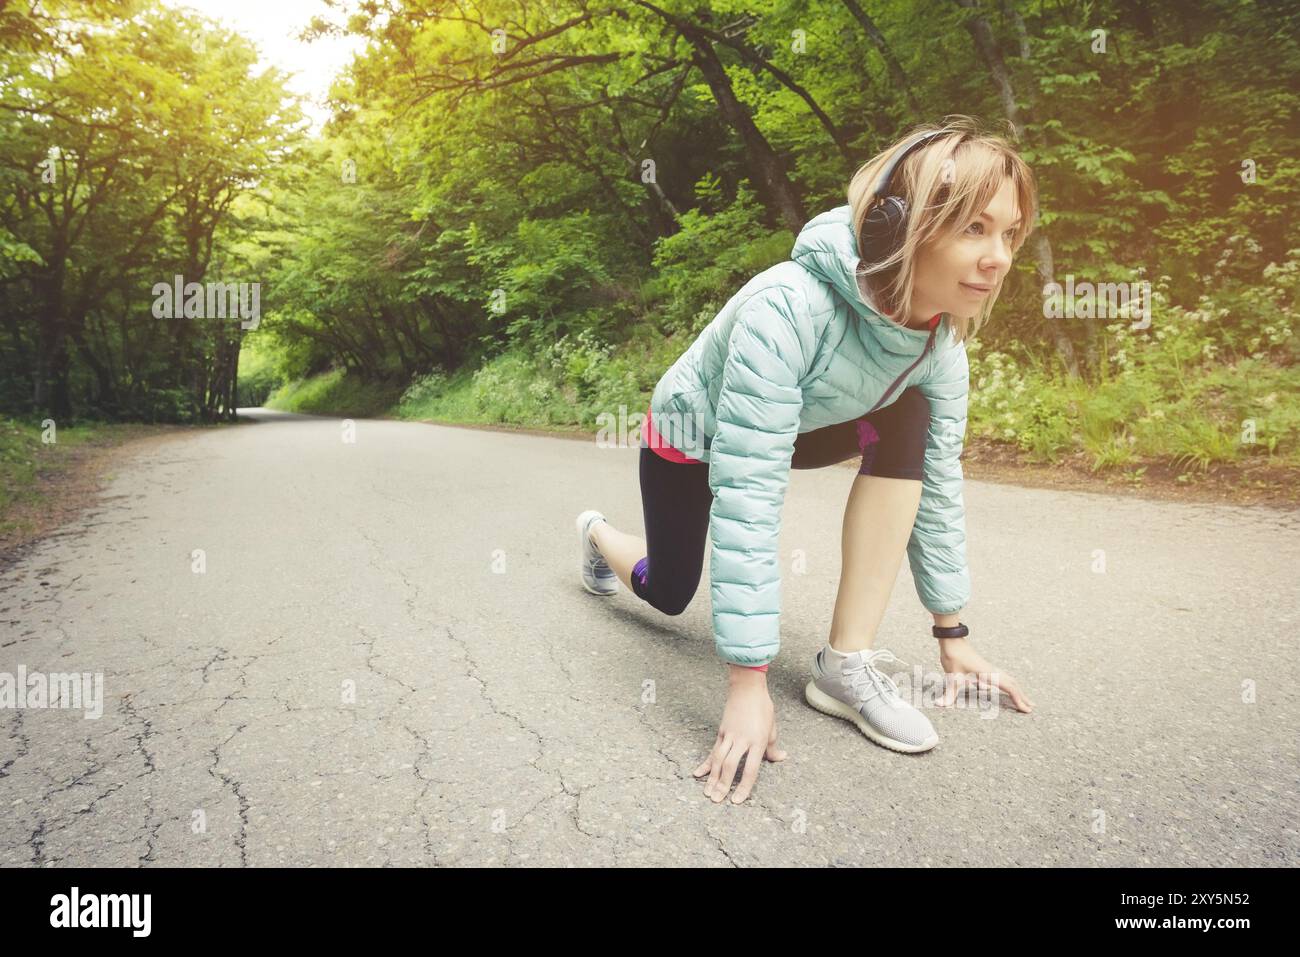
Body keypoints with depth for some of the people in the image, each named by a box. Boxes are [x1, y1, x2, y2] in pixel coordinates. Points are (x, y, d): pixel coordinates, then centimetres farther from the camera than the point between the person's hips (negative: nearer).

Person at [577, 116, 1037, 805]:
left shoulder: (941, 339, -22)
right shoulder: (790, 308, -42)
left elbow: (937, 482, -12)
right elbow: (747, 497, -44)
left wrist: (952, 633, -7)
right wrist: (748, 683, -41)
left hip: (793, 432, 4)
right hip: (693, 435, -4)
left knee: (907, 424, -24)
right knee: (669, 592, 12)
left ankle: (847, 662, -18)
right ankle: (598, 532, 48)